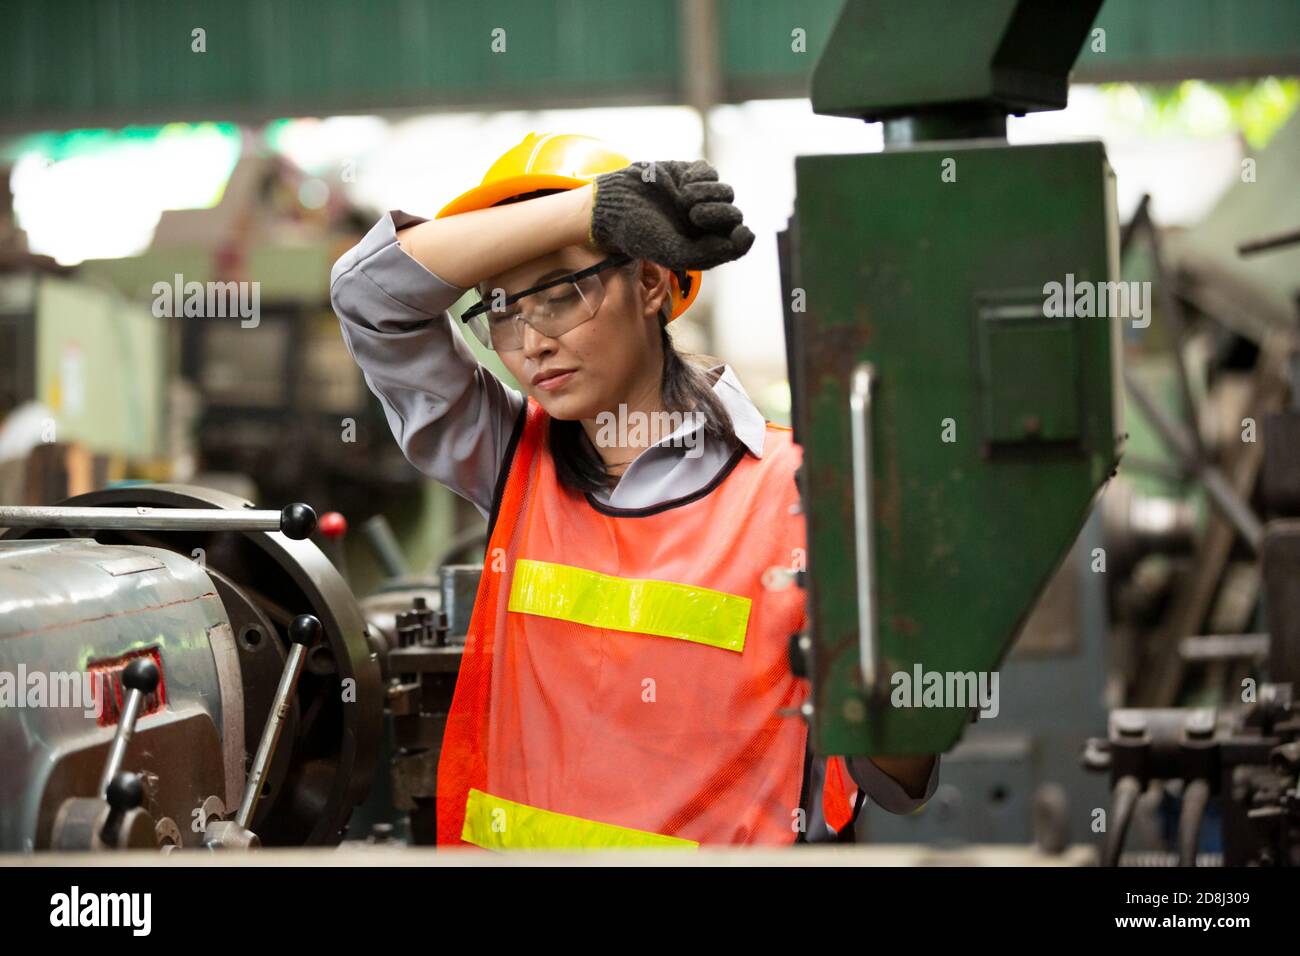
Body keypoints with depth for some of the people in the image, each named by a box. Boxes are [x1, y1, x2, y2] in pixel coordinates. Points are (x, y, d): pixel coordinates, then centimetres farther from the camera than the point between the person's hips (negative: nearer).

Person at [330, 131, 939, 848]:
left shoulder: (795, 491, -2)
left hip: (729, 845, -3)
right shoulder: (514, 460, 10)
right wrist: (592, 208, -3)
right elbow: (370, 291, 2)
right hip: (510, 840, 3)